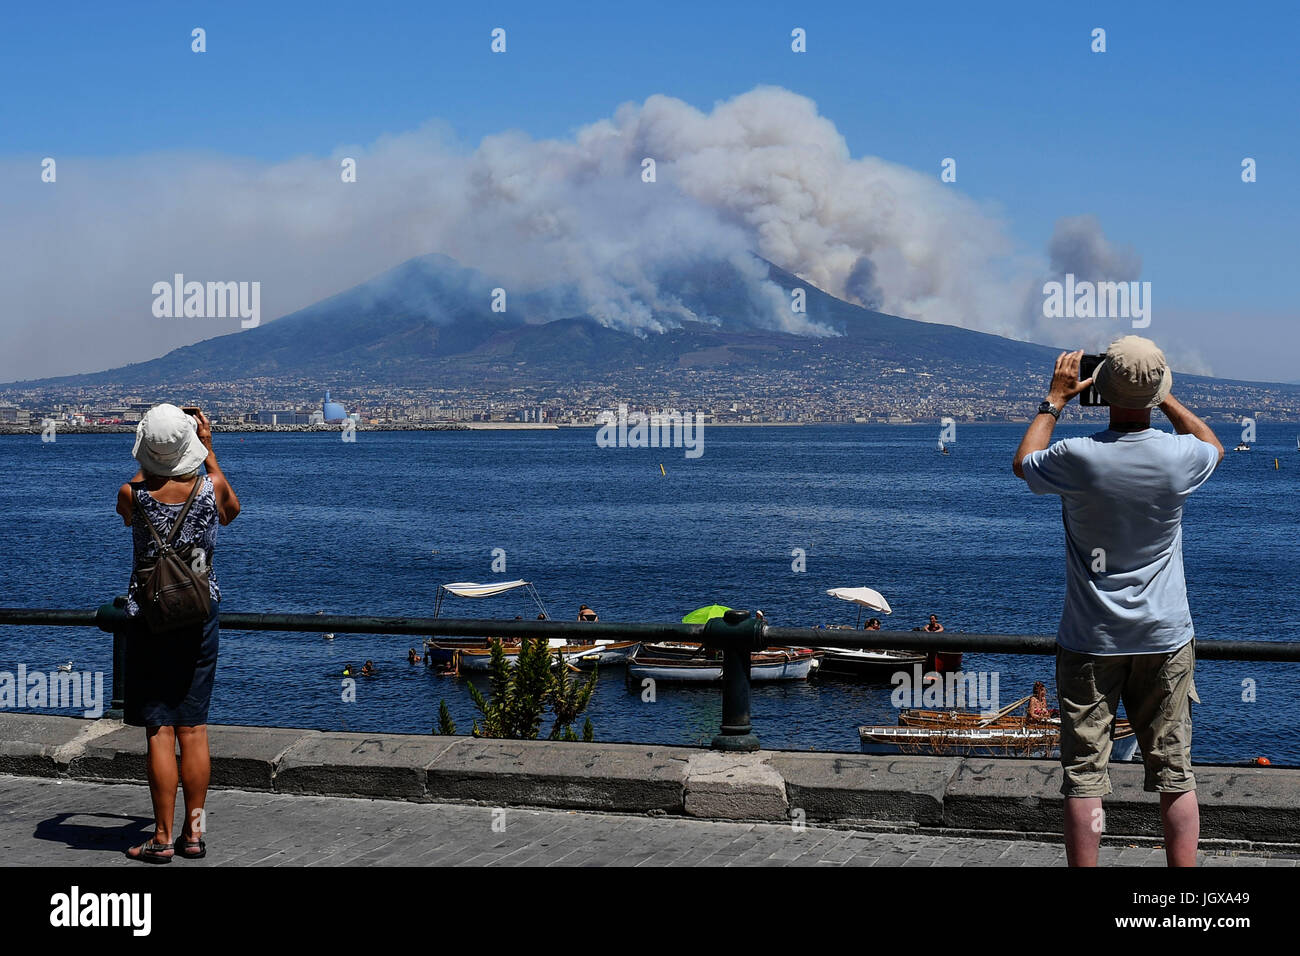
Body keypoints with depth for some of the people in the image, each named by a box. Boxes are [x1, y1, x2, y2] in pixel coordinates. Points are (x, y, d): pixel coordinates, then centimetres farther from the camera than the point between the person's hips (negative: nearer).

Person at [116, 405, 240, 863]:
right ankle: (194, 833, 13)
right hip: (199, 619, 2)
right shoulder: (210, 489, -8)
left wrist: (150, 460, 21)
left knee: (159, 732, 0)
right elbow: (231, 510, 17)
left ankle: (163, 838, 2)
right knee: (194, 729, 8)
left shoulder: (133, 495, -13)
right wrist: (208, 448, 21)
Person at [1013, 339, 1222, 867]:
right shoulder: (1179, 456, -10)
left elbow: (1023, 463, 10)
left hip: (1091, 640, -1)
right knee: (1175, 774, 8)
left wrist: (1055, 399, 17)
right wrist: (1166, 399, 20)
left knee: (1084, 777, 3)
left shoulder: (1078, 458, -15)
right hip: (1165, 637, 2)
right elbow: (1214, 446, 18)